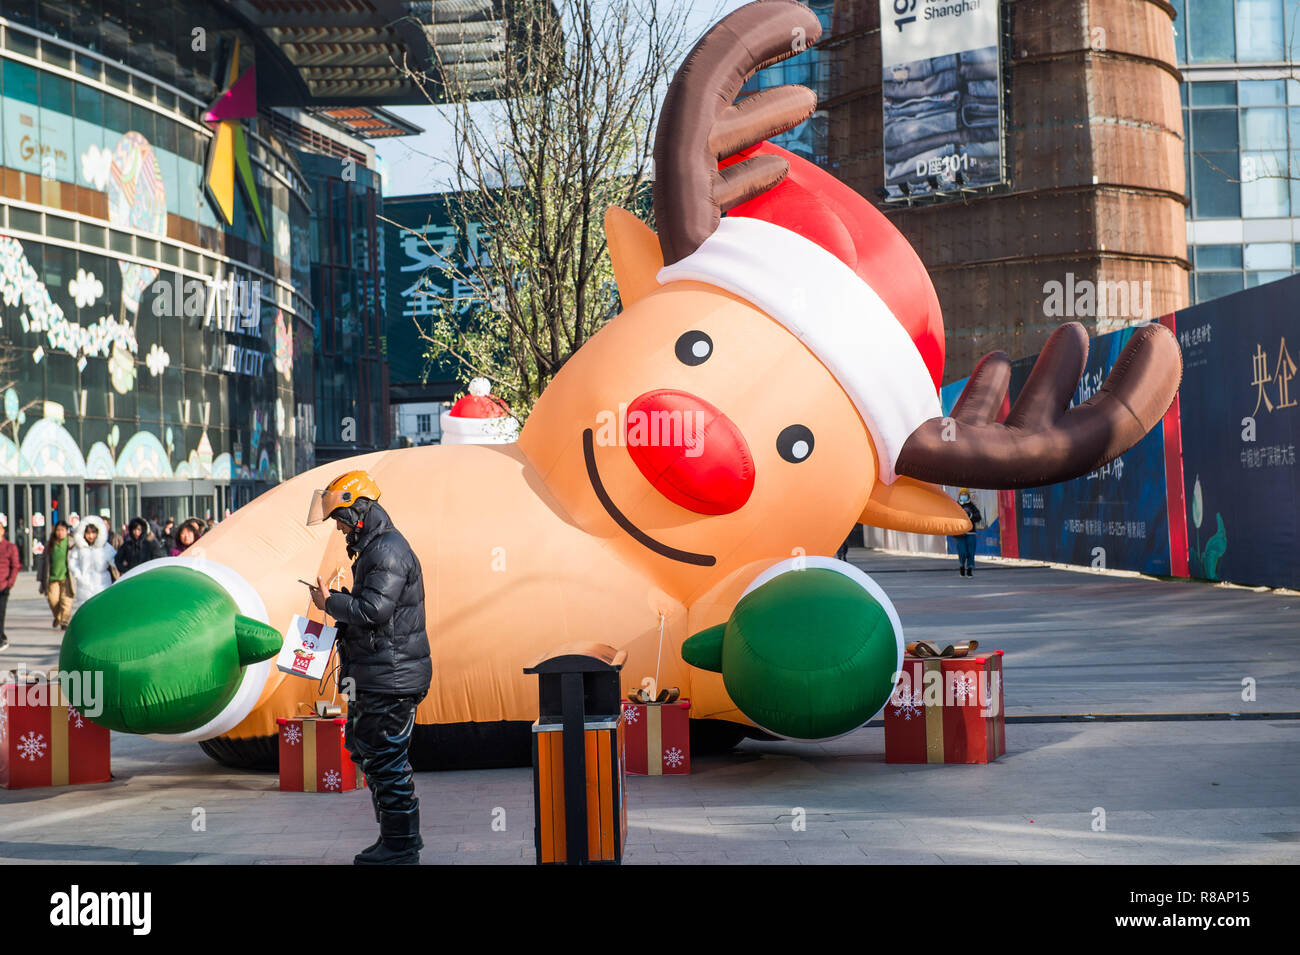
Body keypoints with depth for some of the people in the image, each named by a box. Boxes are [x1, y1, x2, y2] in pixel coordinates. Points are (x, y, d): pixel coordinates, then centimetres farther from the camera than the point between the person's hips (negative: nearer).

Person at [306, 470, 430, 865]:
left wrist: (330, 602, -12)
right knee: (364, 748, 17)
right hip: (376, 676, 11)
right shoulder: (375, 548, 18)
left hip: (391, 678, -11)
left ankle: (399, 845, 3)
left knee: (385, 758, -5)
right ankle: (400, 835, 25)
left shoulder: (389, 551, -17)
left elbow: (373, 611, -24)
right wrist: (335, 600, 9)